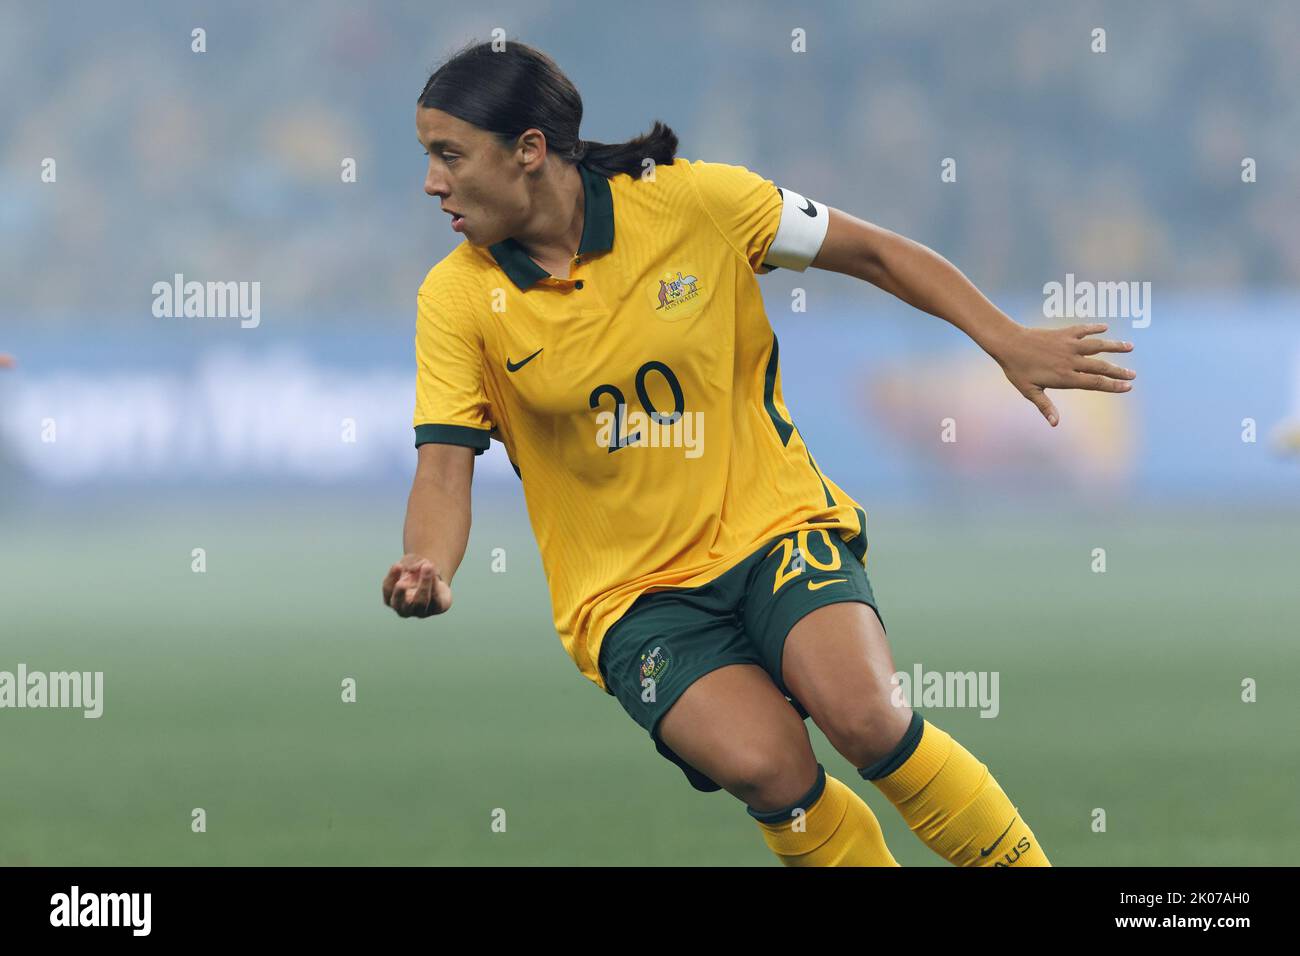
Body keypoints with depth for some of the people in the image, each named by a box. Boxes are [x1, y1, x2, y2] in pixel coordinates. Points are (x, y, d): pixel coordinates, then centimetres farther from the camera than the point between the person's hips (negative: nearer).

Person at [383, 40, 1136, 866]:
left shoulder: (692, 201, -8)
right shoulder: (457, 298, -6)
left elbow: (871, 251, 2)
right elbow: (445, 465, -10)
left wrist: (1007, 341, -2)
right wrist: (428, 571, -31)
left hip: (773, 526, 0)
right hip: (630, 595, 0)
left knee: (864, 717, -28)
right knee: (765, 767, -27)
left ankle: (1021, 860, -7)